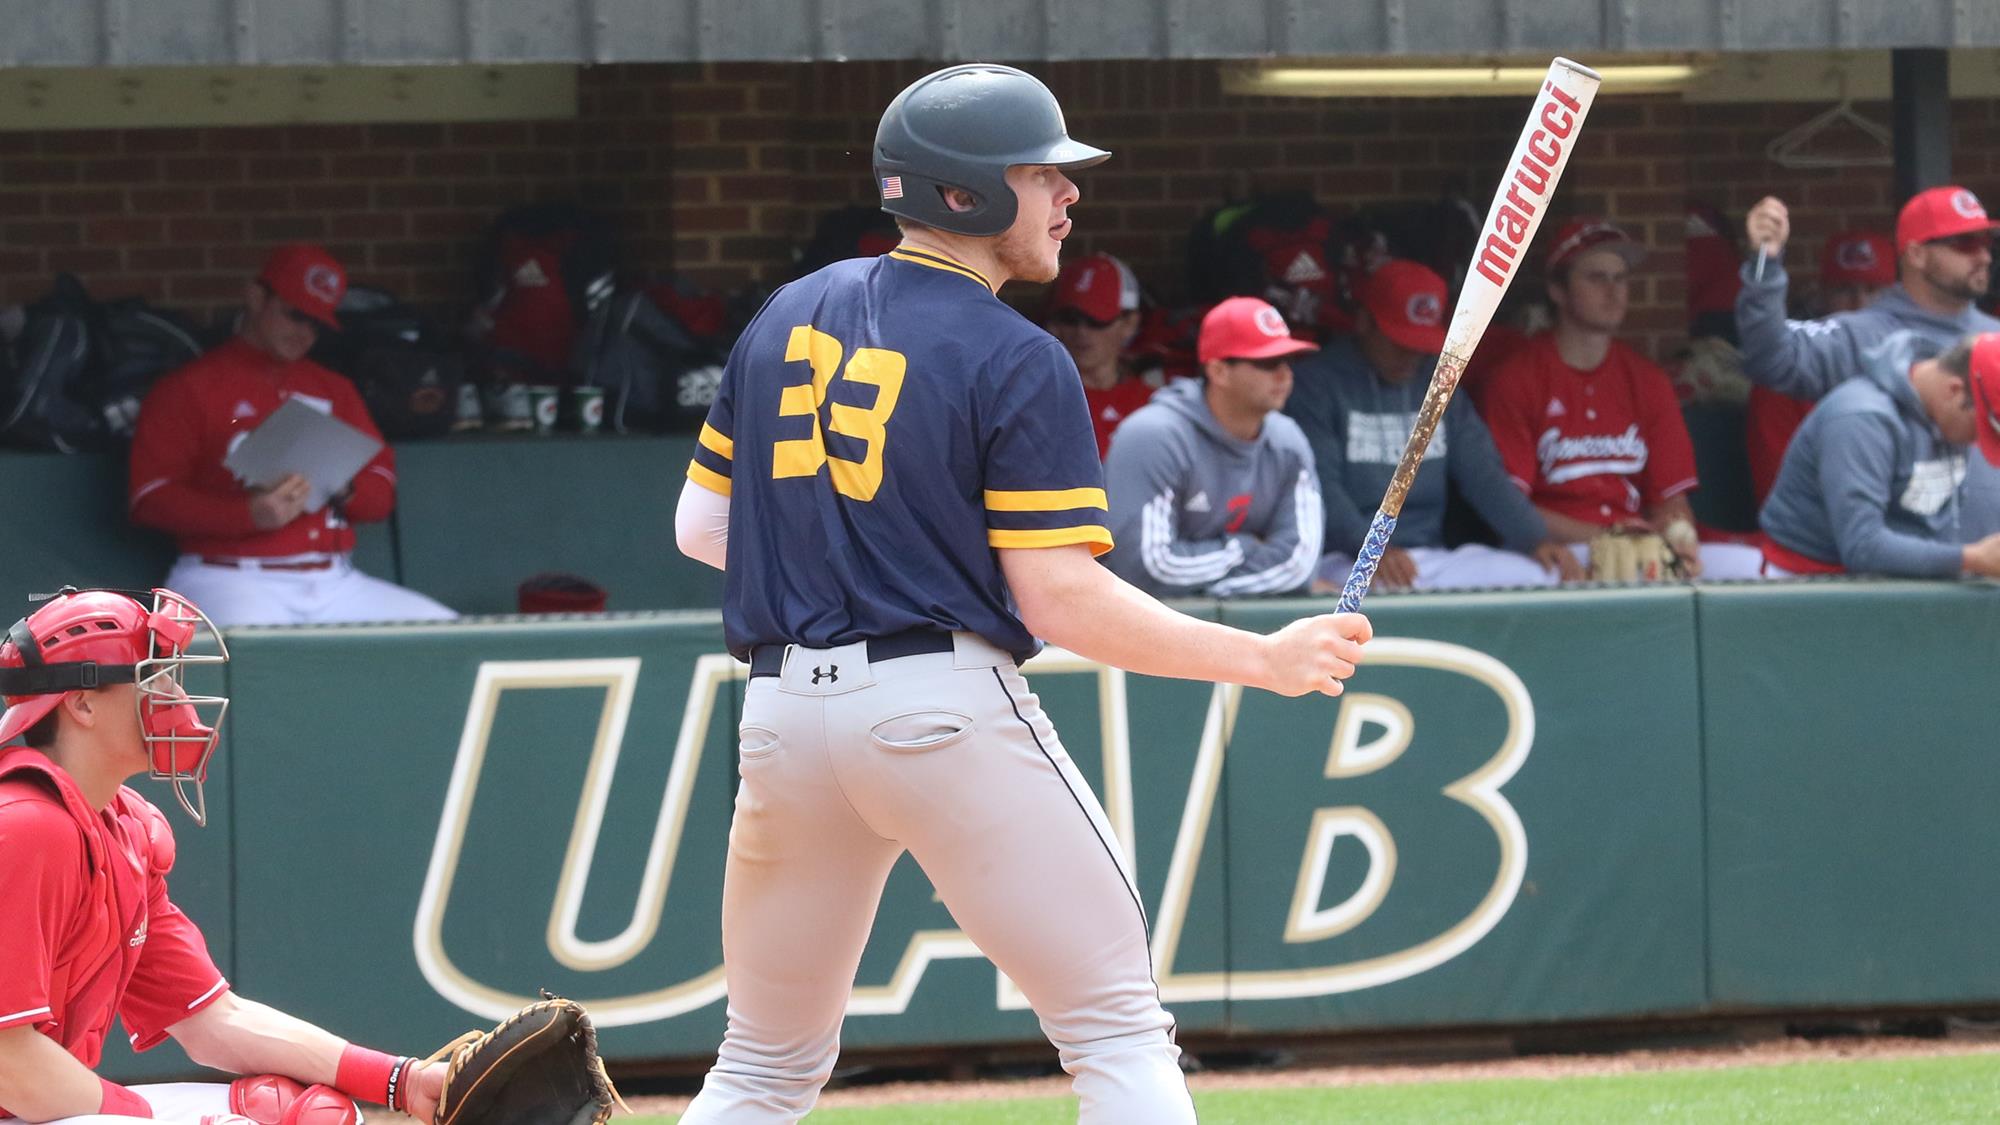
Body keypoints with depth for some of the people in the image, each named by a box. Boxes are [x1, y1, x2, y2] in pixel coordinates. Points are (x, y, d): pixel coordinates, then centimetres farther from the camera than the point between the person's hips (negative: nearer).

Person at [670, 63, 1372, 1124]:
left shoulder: (787, 316, 11)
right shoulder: (1017, 362, -7)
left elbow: (700, 526, 15)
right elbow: (1062, 602, -12)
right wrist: (1264, 661, -7)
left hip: (781, 709, 6)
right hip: (941, 707, -6)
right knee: (1119, 1034, 0)